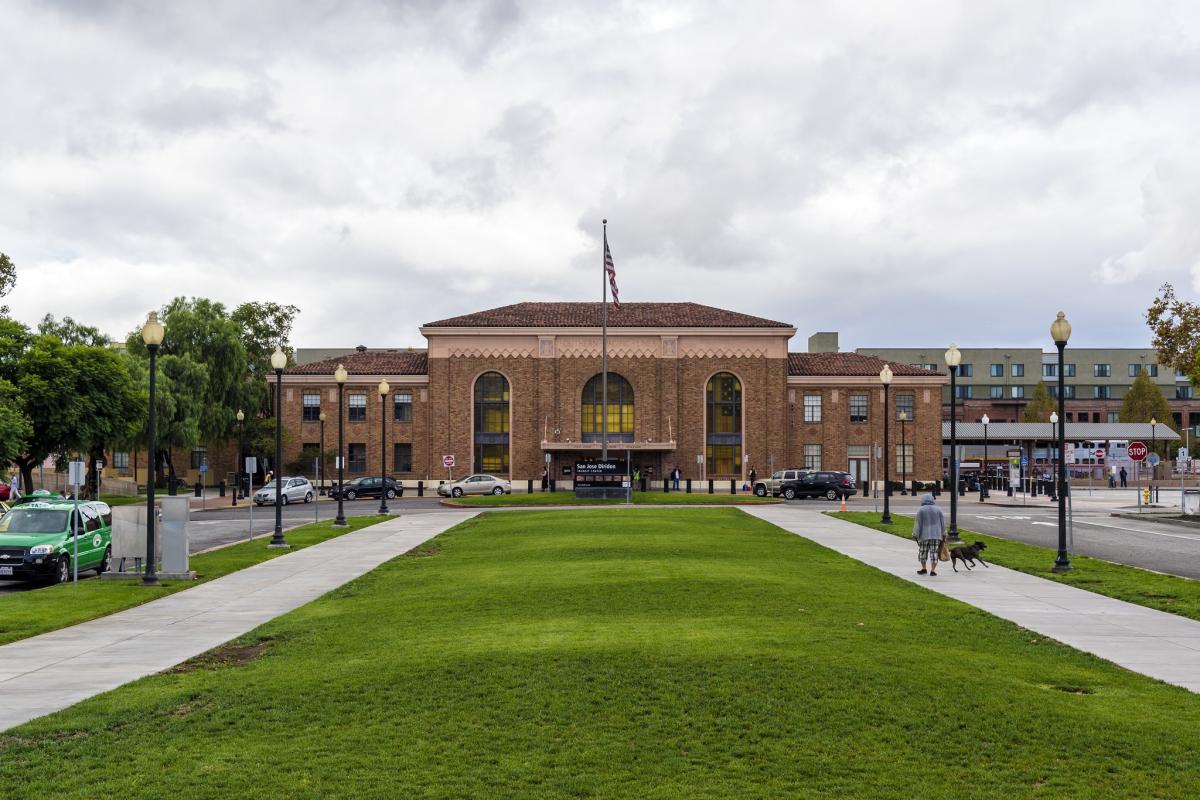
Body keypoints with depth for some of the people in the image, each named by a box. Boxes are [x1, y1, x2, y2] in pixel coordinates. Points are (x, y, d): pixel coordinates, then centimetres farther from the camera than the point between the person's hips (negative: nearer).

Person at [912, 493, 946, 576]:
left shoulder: (921, 510, -5)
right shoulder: (938, 509, 3)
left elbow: (917, 524, -7)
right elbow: (943, 523, 6)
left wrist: (915, 535, -1)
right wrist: (943, 534, 14)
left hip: (924, 535, -2)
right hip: (936, 535, 2)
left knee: (923, 552, 13)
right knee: (934, 552, 2)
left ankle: (923, 569, 21)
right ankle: (933, 570, -2)